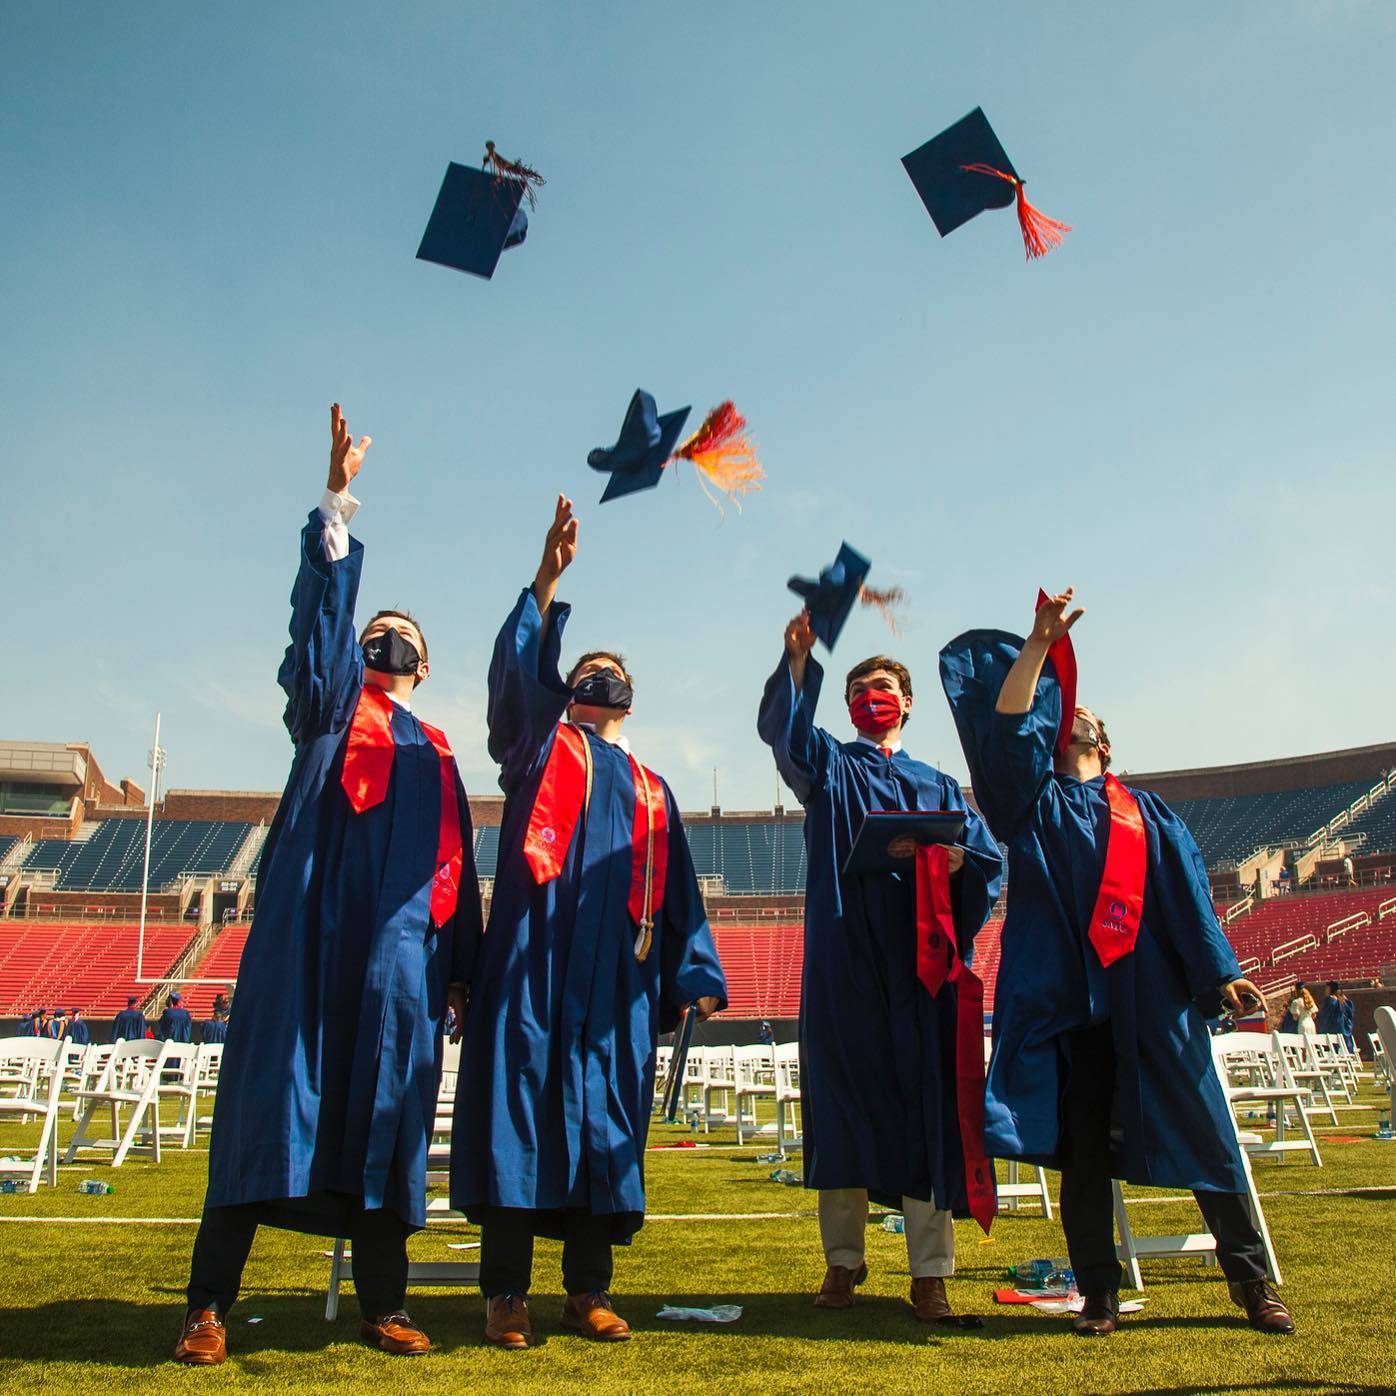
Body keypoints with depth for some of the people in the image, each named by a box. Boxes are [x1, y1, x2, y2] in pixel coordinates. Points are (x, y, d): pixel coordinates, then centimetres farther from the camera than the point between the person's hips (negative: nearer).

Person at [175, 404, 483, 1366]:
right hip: (311, 927, -3)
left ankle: (384, 1304, 10)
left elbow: (456, 868, 18)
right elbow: (322, 612, -3)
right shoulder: (326, 702, 15)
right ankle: (210, 1305, 0)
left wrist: (460, 965, 10)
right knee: (273, 1094, -6)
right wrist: (337, 501, -12)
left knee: (383, 1109, 4)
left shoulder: (435, 754, 23)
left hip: (398, 946, 3)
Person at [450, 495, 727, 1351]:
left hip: (617, 974, 4)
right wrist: (550, 577, -17)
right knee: (523, 1097, -7)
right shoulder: (539, 744, 14)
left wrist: (694, 974, 7)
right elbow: (517, 669, -5)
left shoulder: (650, 788, 23)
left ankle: (590, 1289, 13)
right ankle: (507, 1294, 0)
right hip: (536, 956, -3)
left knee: (607, 1112, 4)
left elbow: (676, 889, 18)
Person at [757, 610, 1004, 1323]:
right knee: (845, 1098, 1)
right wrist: (798, 655, -23)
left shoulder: (937, 784, 21)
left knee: (926, 1107, 0)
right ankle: (843, 1258, 13)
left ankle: (930, 1272, 7)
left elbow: (989, 854, 9)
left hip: (921, 959, 2)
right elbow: (783, 730, -8)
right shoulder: (829, 767, 14)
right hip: (845, 958, -1)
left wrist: (959, 855, -14)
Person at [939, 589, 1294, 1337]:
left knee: (1202, 1133, 5)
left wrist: (1222, 972, -1)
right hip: (1066, 993, -1)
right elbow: (1006, 724, -3)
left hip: (1149, 995, 1)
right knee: (1083, 1144, 2)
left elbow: (1189, 892, 9)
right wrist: (1039, 644, -4)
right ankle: (1099, 1291, 13)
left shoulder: (1147, 812, 17)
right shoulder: (1033, 800, 12)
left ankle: (1251, 1278, 20)